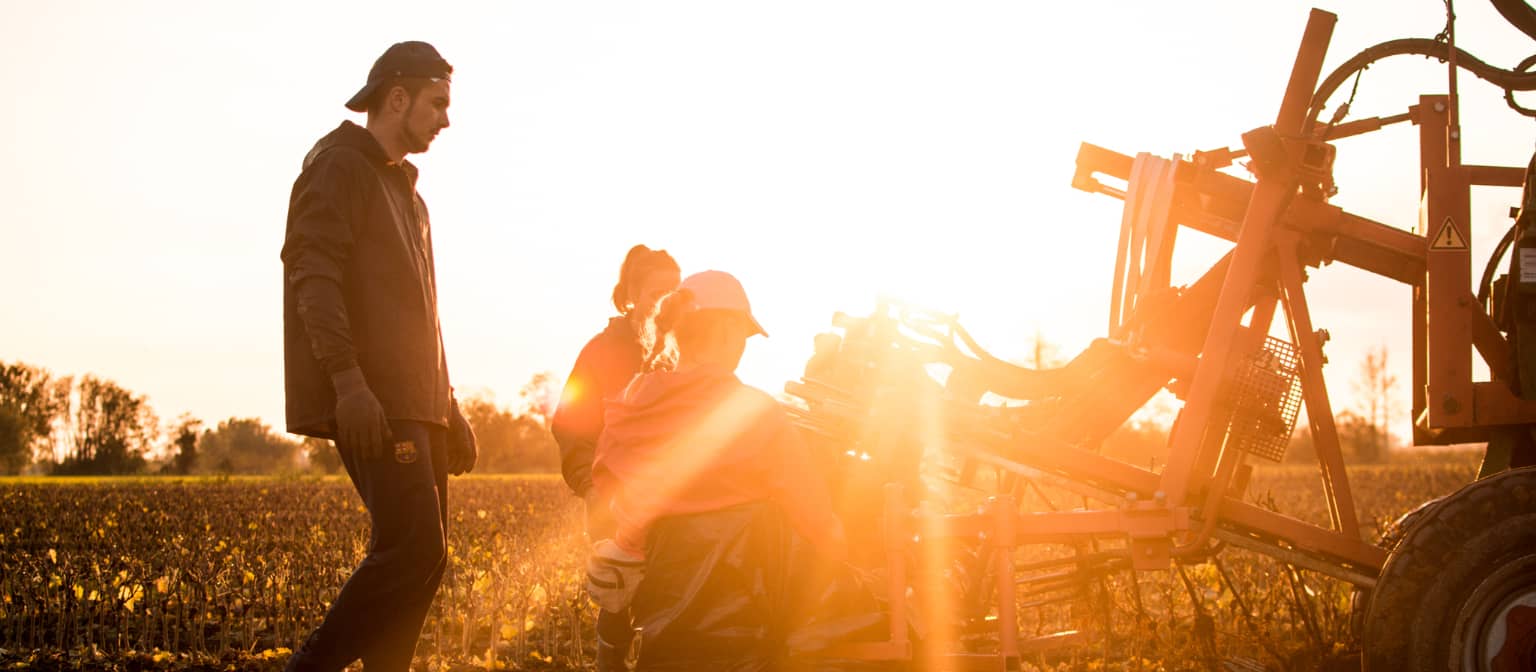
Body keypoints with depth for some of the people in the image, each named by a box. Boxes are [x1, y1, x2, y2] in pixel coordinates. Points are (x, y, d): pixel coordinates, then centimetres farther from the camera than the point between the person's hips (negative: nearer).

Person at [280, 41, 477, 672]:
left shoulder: (405, 192, 26)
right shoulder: (339, 167, -2)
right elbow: (313, 275, -15)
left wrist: (448, 407, 24)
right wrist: (347, 378, -26)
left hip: (416, 409, 10)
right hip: (370, 404, -10)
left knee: (421, 559, 4)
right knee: (415, 551, -17)